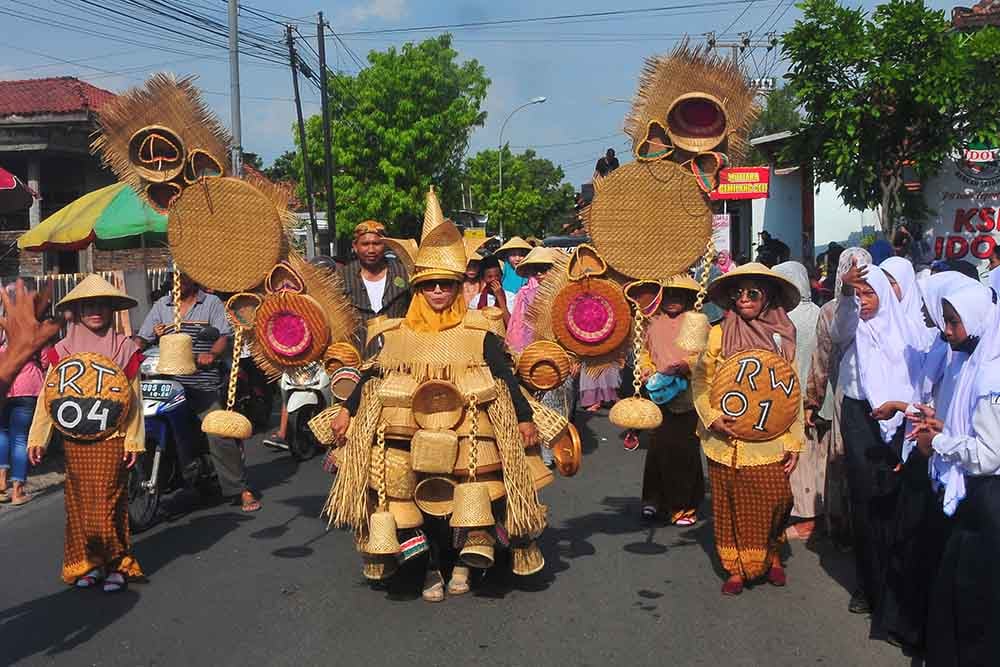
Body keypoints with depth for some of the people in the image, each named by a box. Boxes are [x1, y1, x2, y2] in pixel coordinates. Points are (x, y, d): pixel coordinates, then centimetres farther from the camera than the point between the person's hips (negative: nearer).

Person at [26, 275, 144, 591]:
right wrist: (37, 437, 0)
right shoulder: (63, 350, 6)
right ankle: (87, 562, 19)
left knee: (108, 502, -5)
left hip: (112, 438, -2)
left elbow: (134, 398, 0)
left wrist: (134, 440, -4)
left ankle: (117, 563, 7)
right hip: (75, 439, 3)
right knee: (79, 502, 6)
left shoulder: (124, 348, 2)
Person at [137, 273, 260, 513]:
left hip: (203, 384, -3)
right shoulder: (161, 306, 16)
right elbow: (143, 338, 13)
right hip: (168, 382, 3)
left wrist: (212, 354, -22)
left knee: (219, 436, -10)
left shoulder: (212, 303, 7)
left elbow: (223, 336, -3)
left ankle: (242, 489, -3)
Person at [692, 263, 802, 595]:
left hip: (769, 441, 1)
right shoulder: (718, 334, -1)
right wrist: (712, 417, -14)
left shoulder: (782, 337, 4)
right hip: (727, 440, -1)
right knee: (732, 505, 5)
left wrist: (794, 442, 2)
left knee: (775, 501, -3)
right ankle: (737, 567, 22)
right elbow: (701, 382, 2)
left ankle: (771, 556, 24)